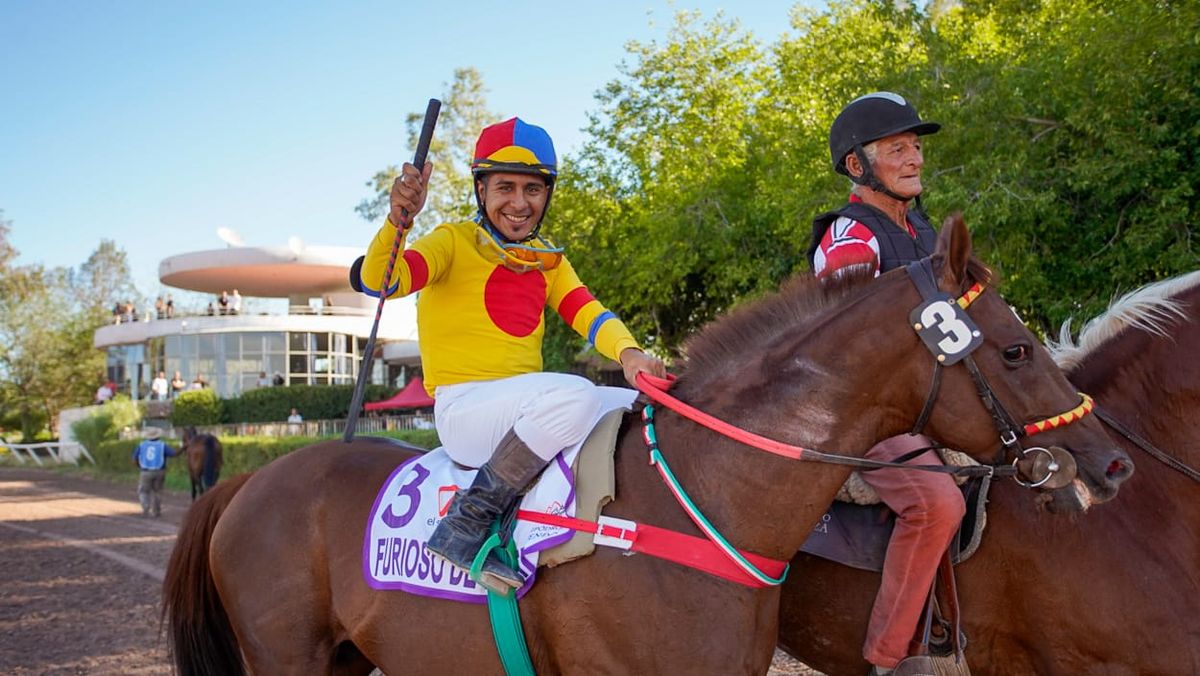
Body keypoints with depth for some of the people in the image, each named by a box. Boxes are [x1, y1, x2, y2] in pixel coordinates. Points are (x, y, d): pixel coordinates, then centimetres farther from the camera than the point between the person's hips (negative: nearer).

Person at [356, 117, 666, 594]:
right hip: (463, 407, -7)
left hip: (525, 407, 7)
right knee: (575, 395, -31)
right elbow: (378, 281, -16)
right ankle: (467, 522, -24)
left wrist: (628, 352, -19)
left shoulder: (547, 259, 17)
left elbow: (588, 313, 2)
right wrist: (397, 220, -36)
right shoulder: (455, 242, -1)